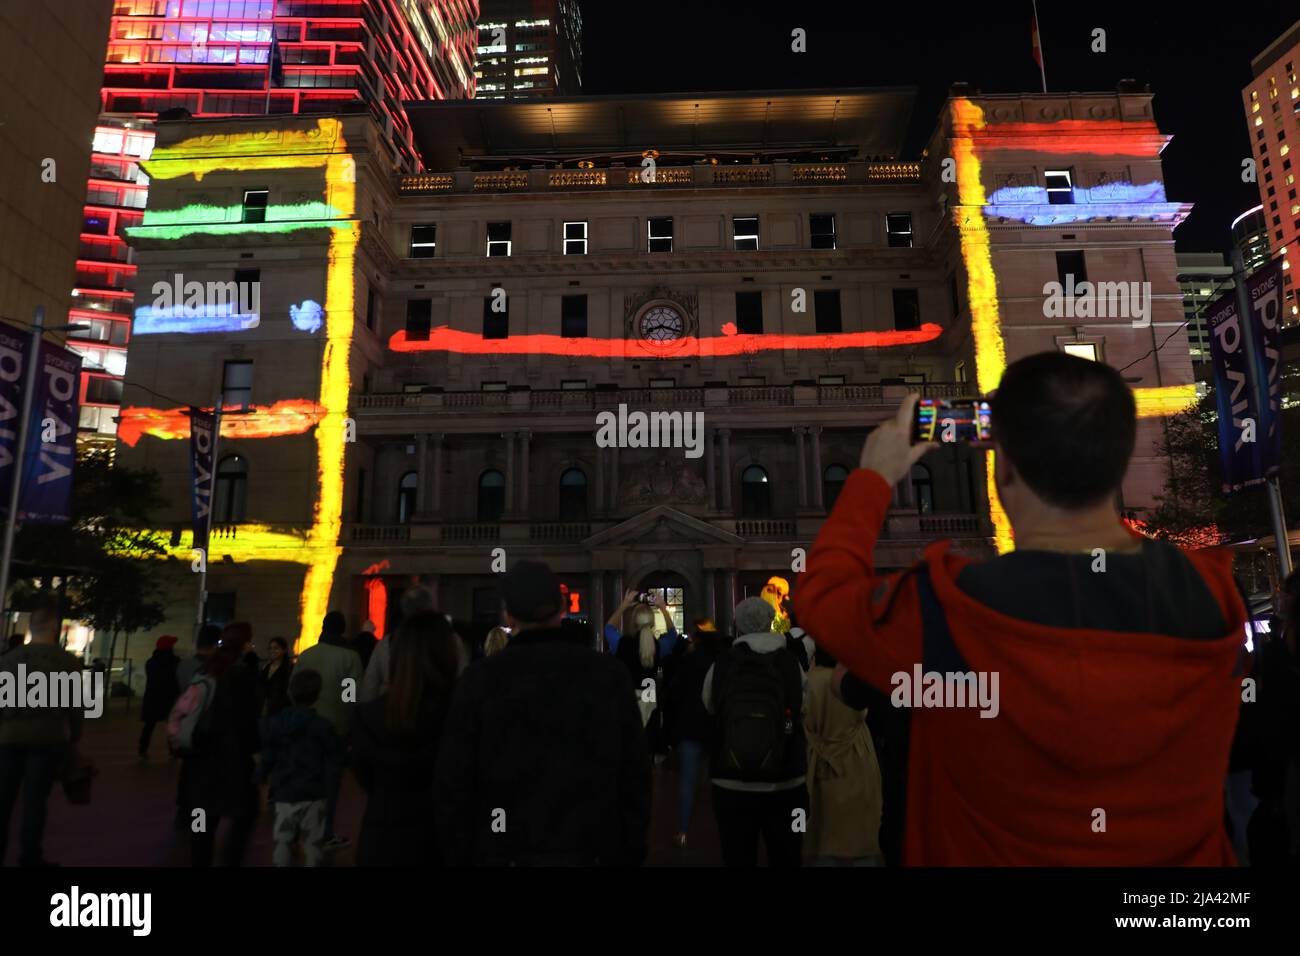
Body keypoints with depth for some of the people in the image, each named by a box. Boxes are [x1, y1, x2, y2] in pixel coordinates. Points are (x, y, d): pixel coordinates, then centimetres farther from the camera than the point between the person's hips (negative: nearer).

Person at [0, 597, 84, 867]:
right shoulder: (67, 661, -3)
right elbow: (77, 705, -1)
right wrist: (74, 738, 11)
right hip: (48, 738, -2)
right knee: (34, 798, 3)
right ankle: (29, 858, 9)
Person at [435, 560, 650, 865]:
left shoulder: (481, 679, -10)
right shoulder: (610, 674, -6)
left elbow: (454, 781, -6)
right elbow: (634, 775, -2)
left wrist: (457, 855, 6)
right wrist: (630, 854, 8)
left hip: (505, 852, -1)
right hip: (591, 852, 1)